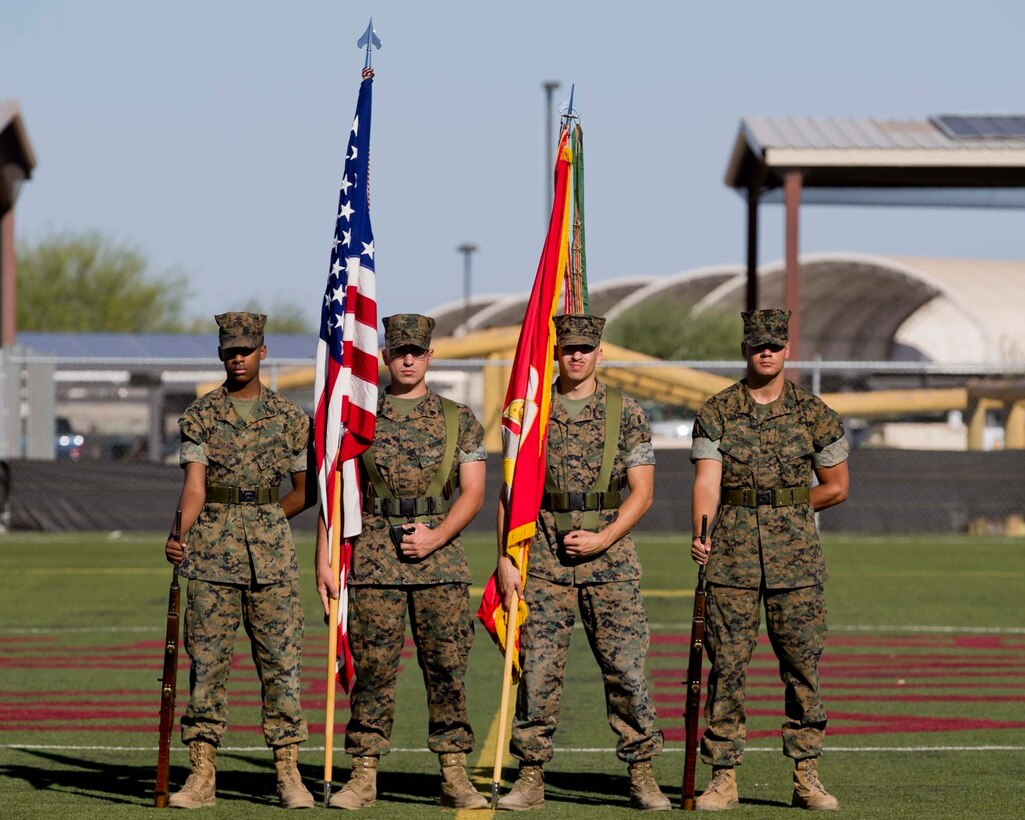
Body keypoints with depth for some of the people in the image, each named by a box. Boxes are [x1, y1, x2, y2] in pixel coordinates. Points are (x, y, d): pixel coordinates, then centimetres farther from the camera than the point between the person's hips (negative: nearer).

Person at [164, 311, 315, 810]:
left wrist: (266, 520, 2)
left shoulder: (289, 418, 8)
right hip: (211, 551, 0)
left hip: (271, 549, 1)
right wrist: (179, 535, -21)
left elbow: (303, 491, 15)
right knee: (206, 660, -1)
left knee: (281, 660, -1)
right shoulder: (200, 416, 5)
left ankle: (288, 773, 3)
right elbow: (194, 486, -5)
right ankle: (202, 774, 2)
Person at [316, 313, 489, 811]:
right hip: (373, 559, 0)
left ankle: (454, 777, 3)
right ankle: (363, 777, 3)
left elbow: (473, 494, 5)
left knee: (447, 667, -1)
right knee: (372, 670, -1)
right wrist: (324, 560, 0)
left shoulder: (459, 420, 9)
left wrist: (437, 537, -10)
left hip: (440, 557, 0)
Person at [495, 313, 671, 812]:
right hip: (544, 562, 1)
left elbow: (641, 492, 1)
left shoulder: (626, 414, 4)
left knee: (627, 668, -2)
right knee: (537, 671, -2)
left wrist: (604, 539, -12)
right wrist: (506, 560, -1)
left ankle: (642, 775, 7)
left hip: (610, 558, -1)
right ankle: (530, 778, 5)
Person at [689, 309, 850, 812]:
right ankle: (723, 778, 4)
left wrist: (785, 512, 8)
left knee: (802, 666, 2)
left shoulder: (814, 415, 5)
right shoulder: (716, 413, 4)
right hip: (731, 560, 0)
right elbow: (706, 481, -7)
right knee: (727, 667, -1)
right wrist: (700, 535, -23)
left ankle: (806, 779, 9)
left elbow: (836, 487, 12)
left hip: (796, 561, 0)